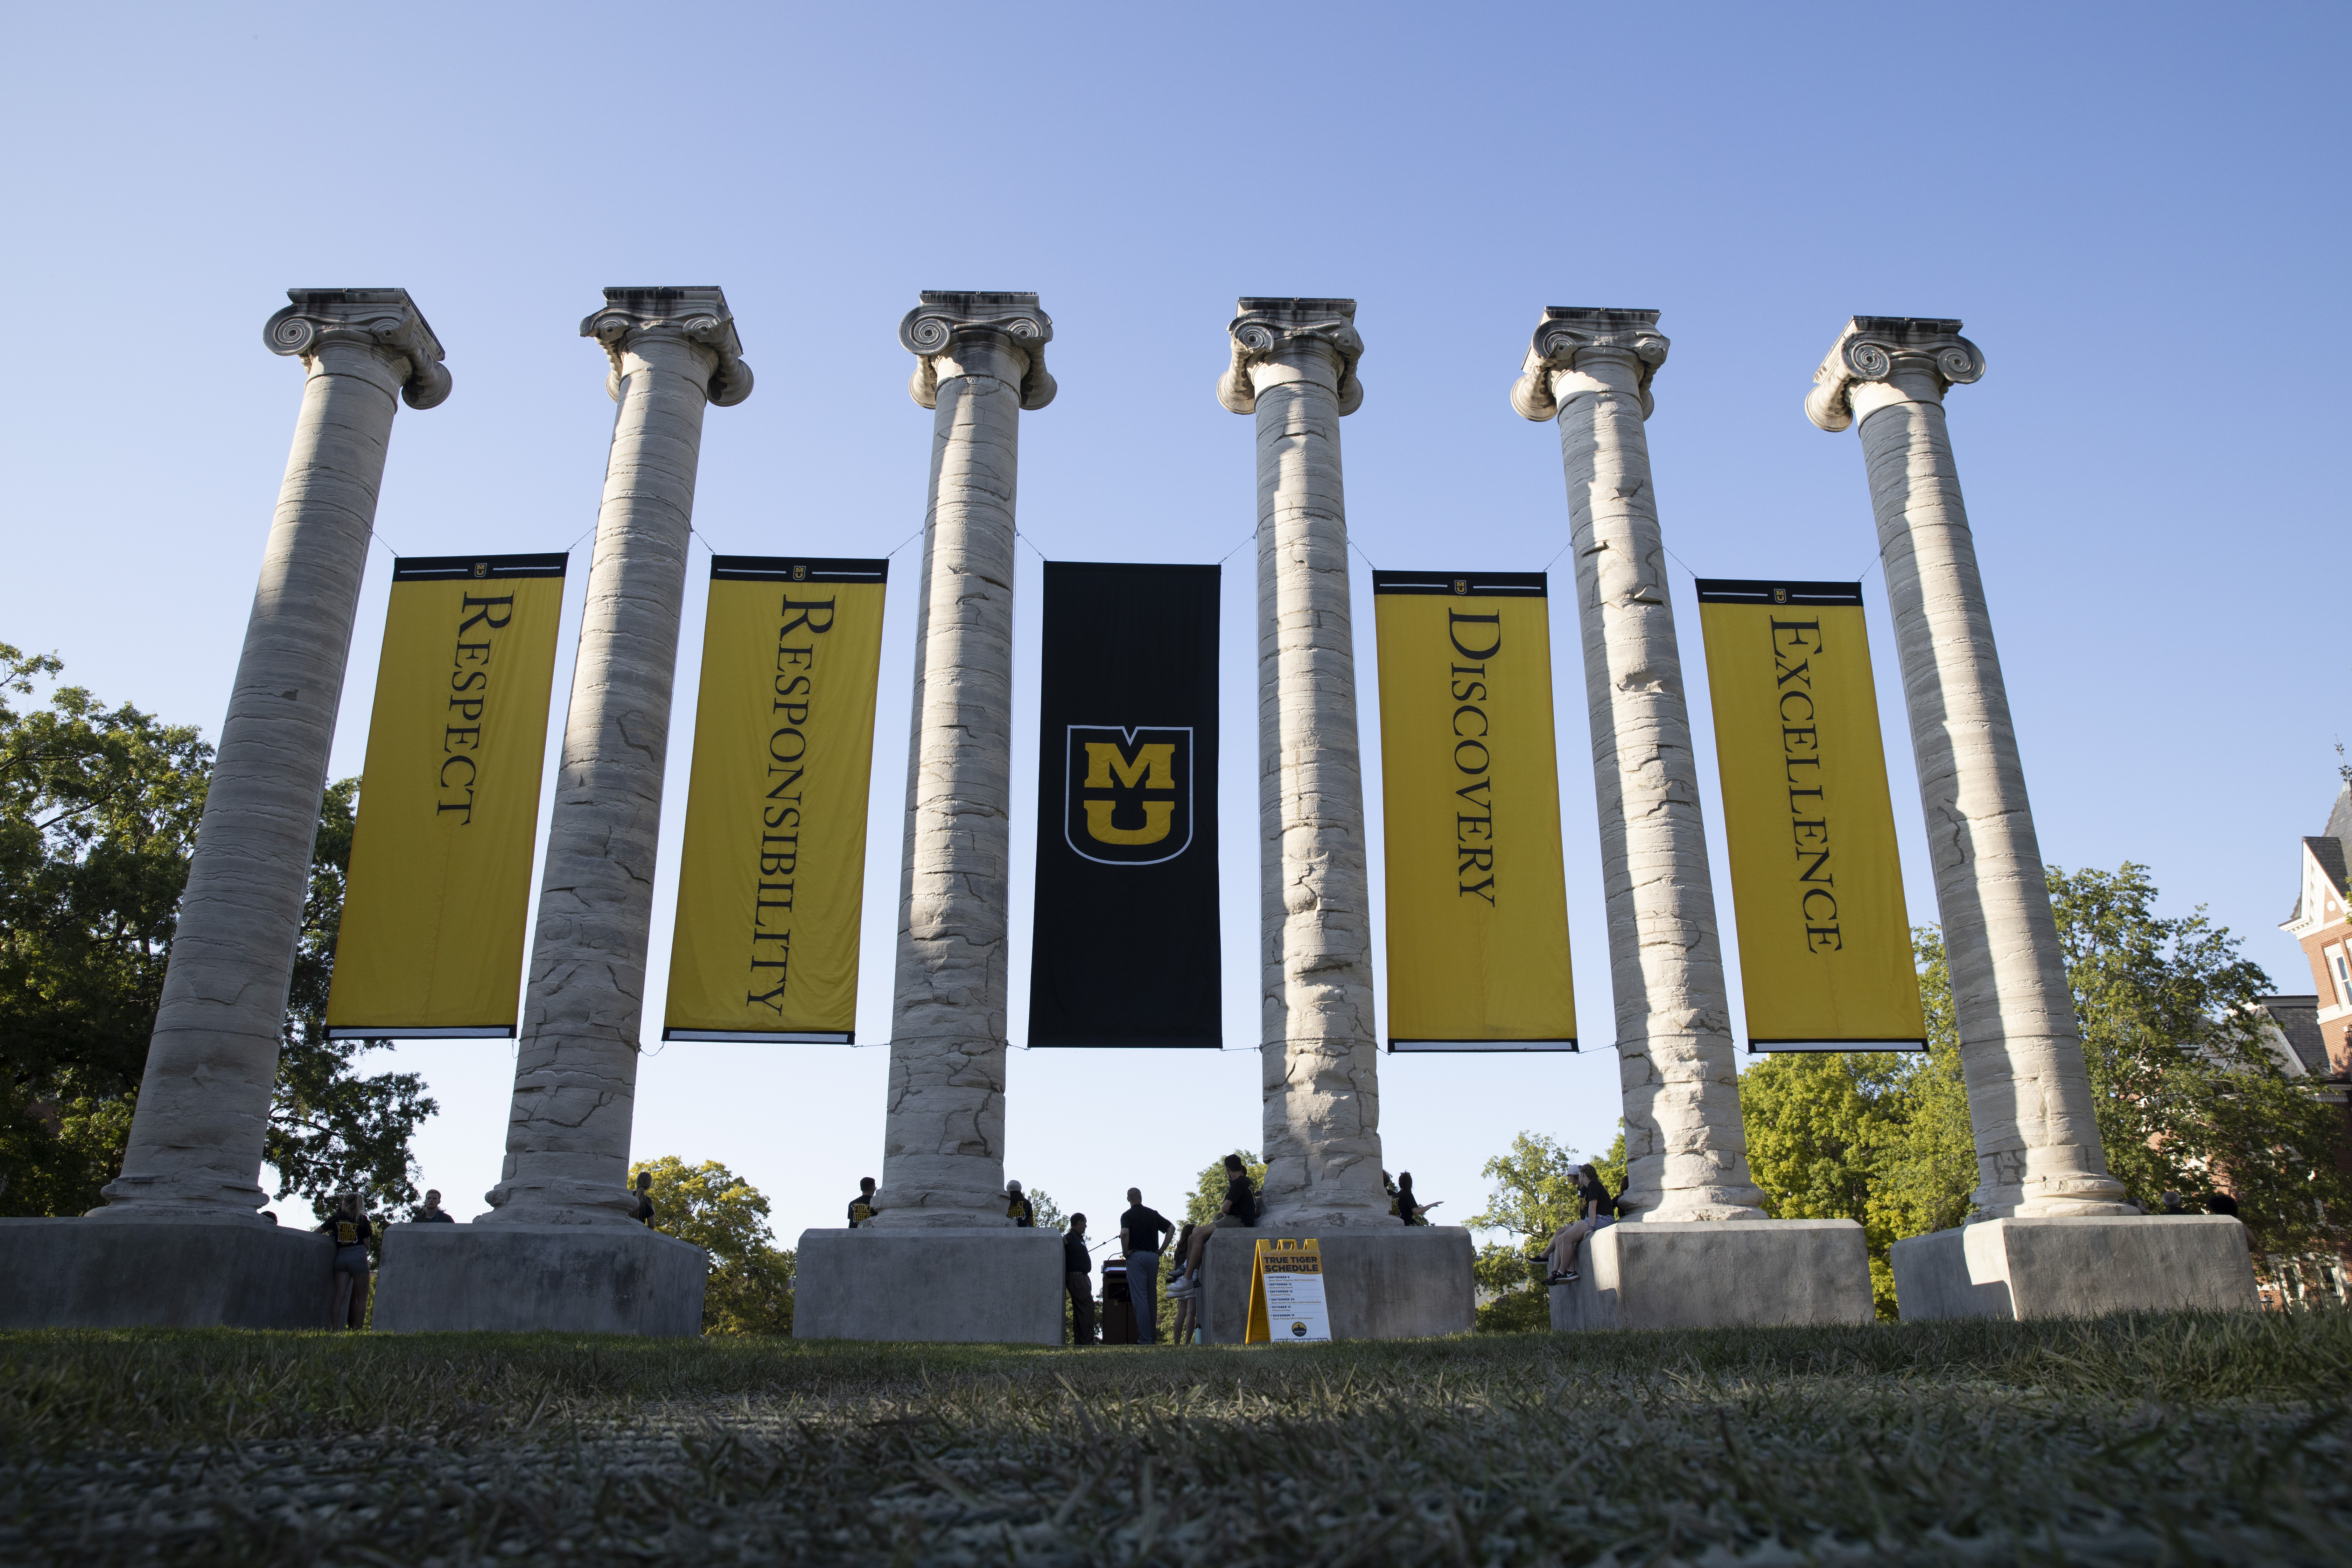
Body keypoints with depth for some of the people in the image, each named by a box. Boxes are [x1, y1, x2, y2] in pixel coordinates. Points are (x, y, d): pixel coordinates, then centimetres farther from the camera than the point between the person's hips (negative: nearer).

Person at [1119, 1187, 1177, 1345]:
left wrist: (1125, 1252, -9)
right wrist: (1161, 1249, 11)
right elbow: (1171, 1228, 11)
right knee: (1152, 1298, 12)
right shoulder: (1153, 1214, 13)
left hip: (1137, 1257, -5)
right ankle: (1154, 1338, 15)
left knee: (1140, 1298, -7)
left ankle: (1145, 1340, -11)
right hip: (1153, 1257, 5)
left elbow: (1124, 1233, -21)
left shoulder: (1127, 1215, -2)